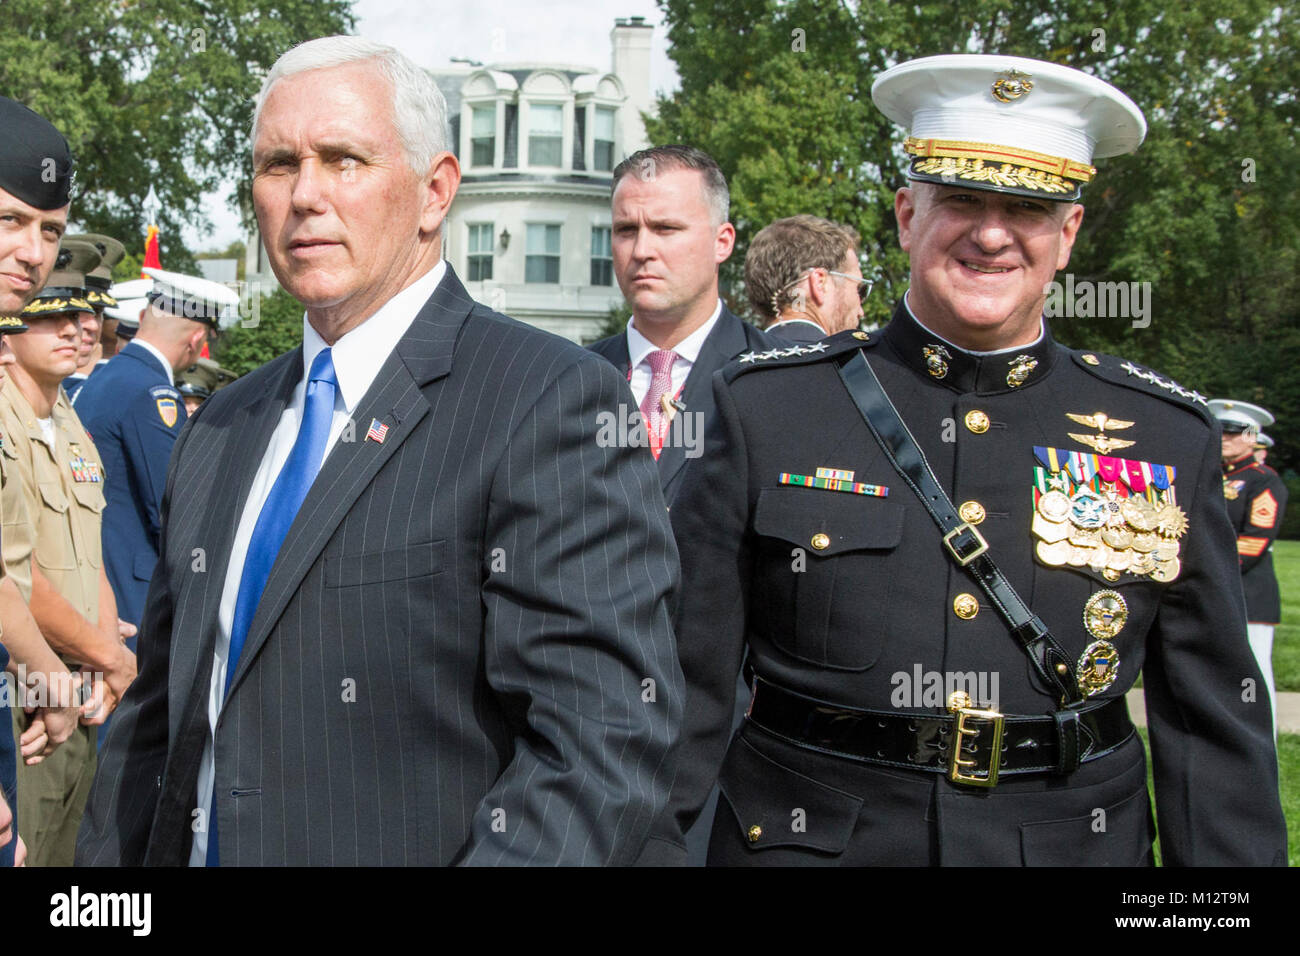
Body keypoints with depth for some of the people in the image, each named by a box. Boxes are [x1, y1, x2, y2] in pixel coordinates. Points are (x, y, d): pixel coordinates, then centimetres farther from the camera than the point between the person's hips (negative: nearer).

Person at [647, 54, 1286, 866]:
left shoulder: (1168, 435, 0)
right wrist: (649, 849, -6)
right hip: (805, 836, -1)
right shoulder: (767, 409, -5)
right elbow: (688, 680, -3)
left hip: (1076, 839, 2)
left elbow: (1214, 722, 2)